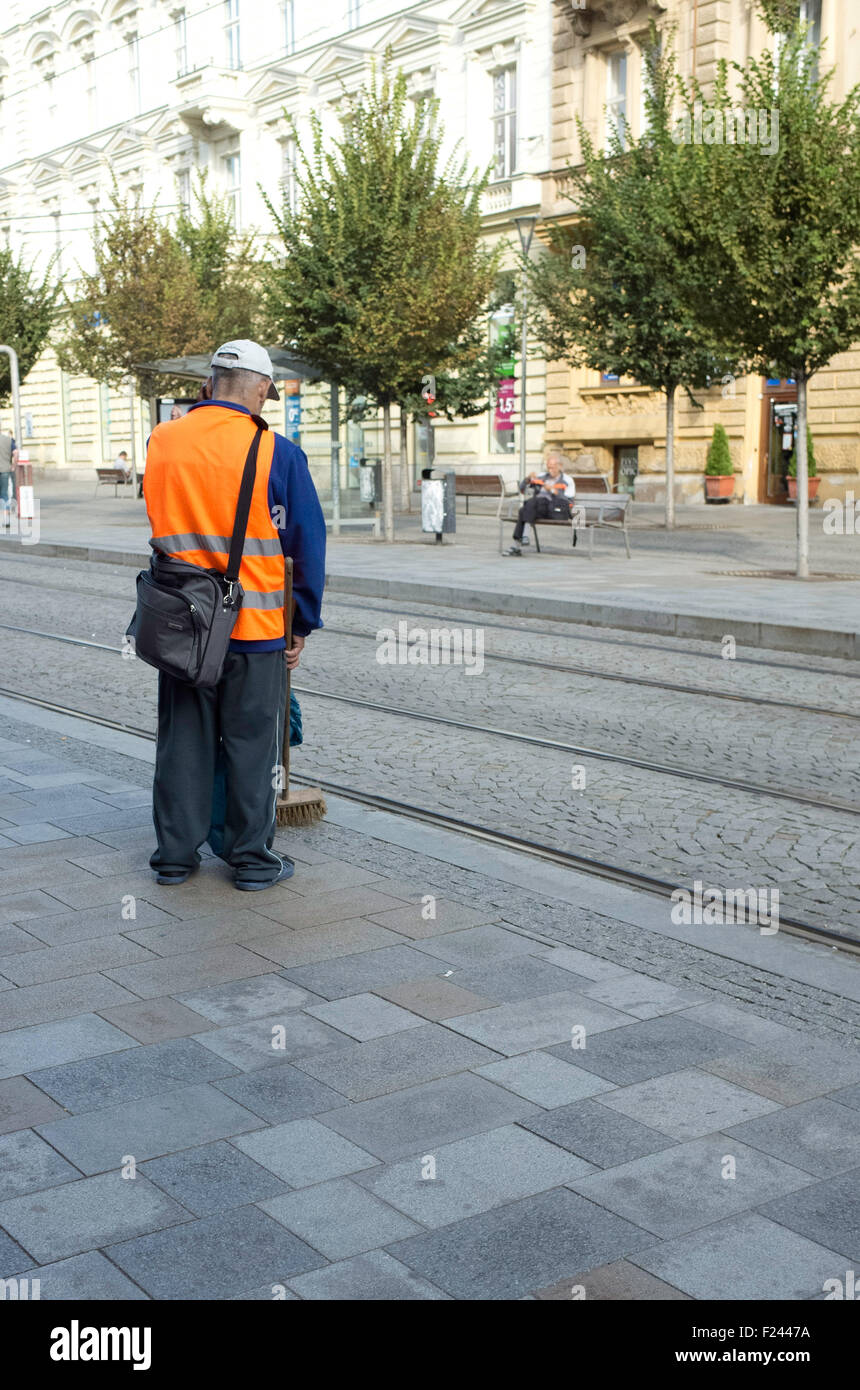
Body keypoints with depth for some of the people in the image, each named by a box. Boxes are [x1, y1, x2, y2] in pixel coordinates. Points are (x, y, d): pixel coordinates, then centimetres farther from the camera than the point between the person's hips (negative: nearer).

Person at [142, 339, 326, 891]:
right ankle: (252, 859, 15)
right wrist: (303, 624, 4)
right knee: (252, 743, 7)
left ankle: (176, 854, 21)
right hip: (255, 626, -3)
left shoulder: (161, 442, 2)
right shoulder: (277, 452, -10)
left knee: (184, 741, 13)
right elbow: (308, 545, -5)